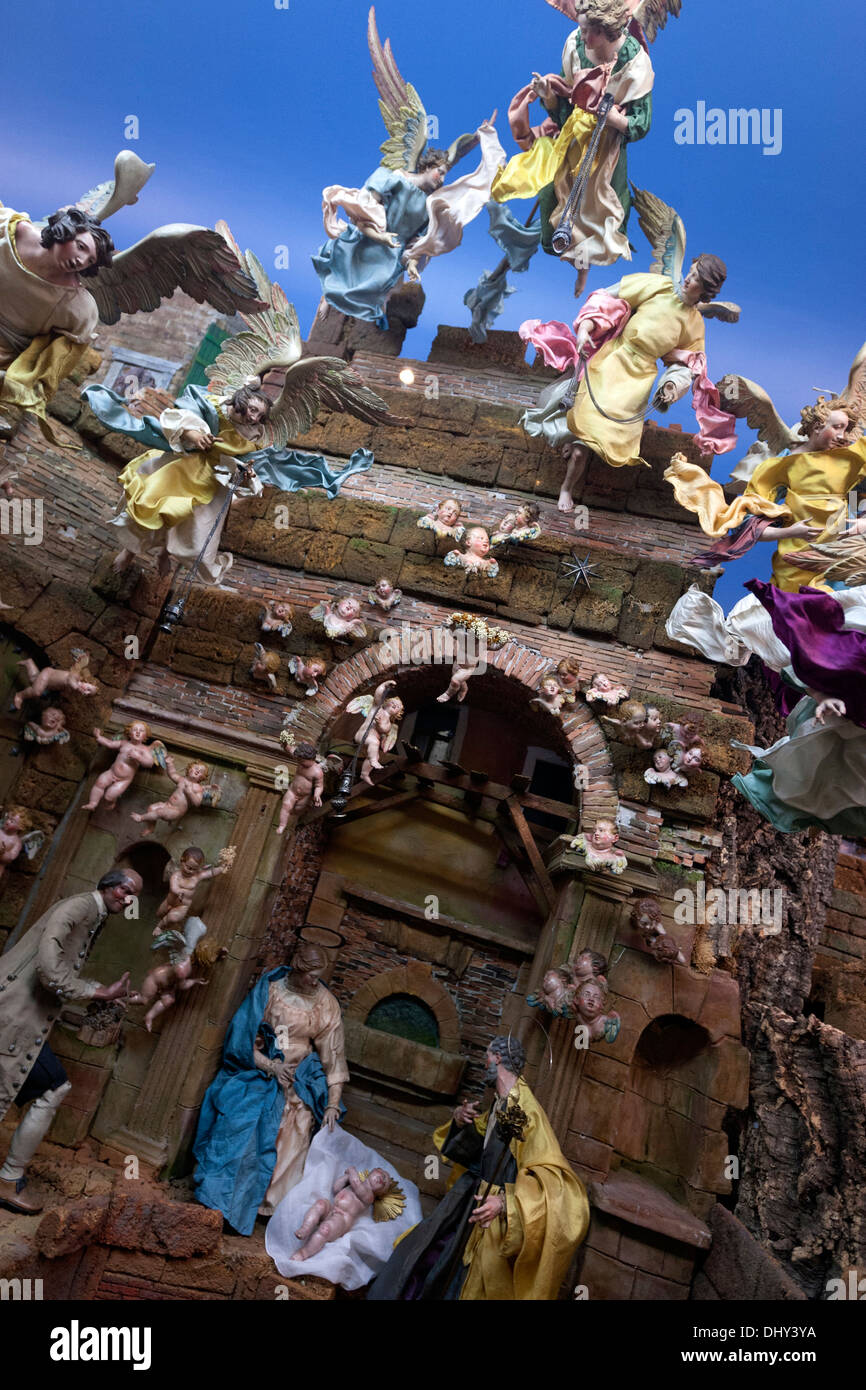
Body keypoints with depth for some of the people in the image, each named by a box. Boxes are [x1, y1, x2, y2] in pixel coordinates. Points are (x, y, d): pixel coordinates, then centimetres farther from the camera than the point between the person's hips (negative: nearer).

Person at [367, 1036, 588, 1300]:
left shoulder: (527, 1110, -28)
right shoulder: (500, 1102, 0)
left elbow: (549, 1174, -32)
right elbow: (479, 1138, 16)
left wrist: (505, 1202, -40)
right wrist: (462, 1120, -4)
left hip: (498, 1218, -8)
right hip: (476, 1195, 8)